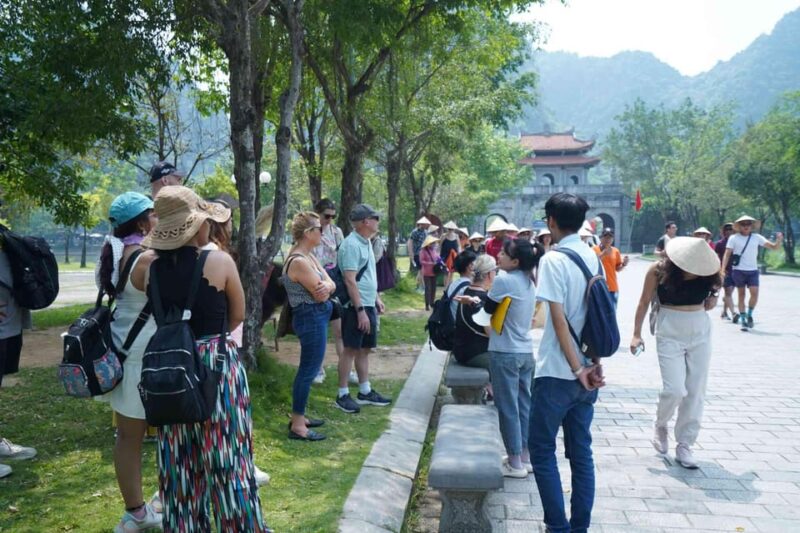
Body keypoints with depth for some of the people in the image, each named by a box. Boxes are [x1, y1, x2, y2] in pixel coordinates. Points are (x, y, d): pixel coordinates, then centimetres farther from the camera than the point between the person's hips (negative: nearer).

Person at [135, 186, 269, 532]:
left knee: (179, 461, 16)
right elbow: (238, 315, 1)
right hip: (217, 364, -4)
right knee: (226, 457, 8)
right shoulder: (220, 261, -12)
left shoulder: (147, 264, -4)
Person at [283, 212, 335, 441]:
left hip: (316, 317, 10)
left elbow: (330, 285, 4)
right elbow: (320, 294, -20)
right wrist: (325, 286, 1)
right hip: (311, 318, -10)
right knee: (308, 370, -3)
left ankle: (299, 417, 30)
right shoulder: (299, 261, -21)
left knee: (308, 369, 18)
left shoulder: (309, 256, 10)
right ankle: (297, 426, 6)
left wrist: (326, 285, -18)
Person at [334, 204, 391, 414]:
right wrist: (360, 310, -23)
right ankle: (342, 395, 8)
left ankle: (365, 392, 24)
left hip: (369, 305, 9)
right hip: (356, 307, -9)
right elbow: (350, 280, -22)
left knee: (364, 349, 15)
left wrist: (377, 299, 19)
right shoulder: (351, 244, -17)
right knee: (350, 349, -1)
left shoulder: (366, 242, 12)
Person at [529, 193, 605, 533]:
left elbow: (559, 320, -17)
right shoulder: (594, 258, 7)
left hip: (558, 373, -7)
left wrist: (577, 369, -14)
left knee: (541, 450, 6)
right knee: (581, 451, 13)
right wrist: (594, 363, 6)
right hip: (586, 371, 7)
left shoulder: (553, 260, -13)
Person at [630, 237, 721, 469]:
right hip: (670, 332, -3)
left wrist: (713, 299, -5)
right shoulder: (659, 270, -14)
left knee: (696, 392, 3)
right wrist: (637, 333, -4)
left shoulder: (706, 273, -6)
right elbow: (644, 302, -3)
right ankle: (661, 425, 21)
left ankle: (684, 445, 16)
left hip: (700, 331, 3)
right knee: (674, 390, -11)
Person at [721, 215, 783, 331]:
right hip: (738, 270, -2)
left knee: (755, 293, -11)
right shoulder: (734, 238, -2)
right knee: (741, 295, 5)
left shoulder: (757, 237, 5)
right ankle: (743, 320, 14)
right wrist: (723, 270, -12)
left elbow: (774, 247, 5)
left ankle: (749, 315, 13)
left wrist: (779, 240, -16)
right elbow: (727, 254, -3)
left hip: (753, 270, 2)